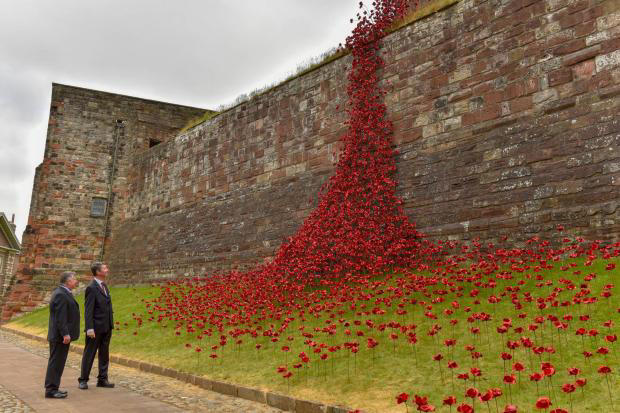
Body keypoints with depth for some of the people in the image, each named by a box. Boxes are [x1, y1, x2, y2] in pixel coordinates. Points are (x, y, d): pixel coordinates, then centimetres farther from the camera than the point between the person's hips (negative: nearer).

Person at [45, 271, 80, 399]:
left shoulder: (63, 293, 15)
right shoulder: (61, 295, -18)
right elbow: (60, 317, -23)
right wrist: (65, 334, -24)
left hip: (61, 335, 11)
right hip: (60, 336, -11)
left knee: (57, 363, 15)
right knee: (56, 363, -4)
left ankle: (53, 388, 23)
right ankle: (51, 390, 3)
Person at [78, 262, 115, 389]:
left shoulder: (104, 285, 11)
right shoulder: (91, 288, -15)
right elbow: (88, 310, -18)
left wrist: (111, 324, 14)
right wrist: (89, 328, -22)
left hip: (107, 327, 8)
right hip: (96, 327, -8)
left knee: (104, 354, 13)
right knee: (89, 354, 5)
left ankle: (102, 379, 22)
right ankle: (83, 380, 17)